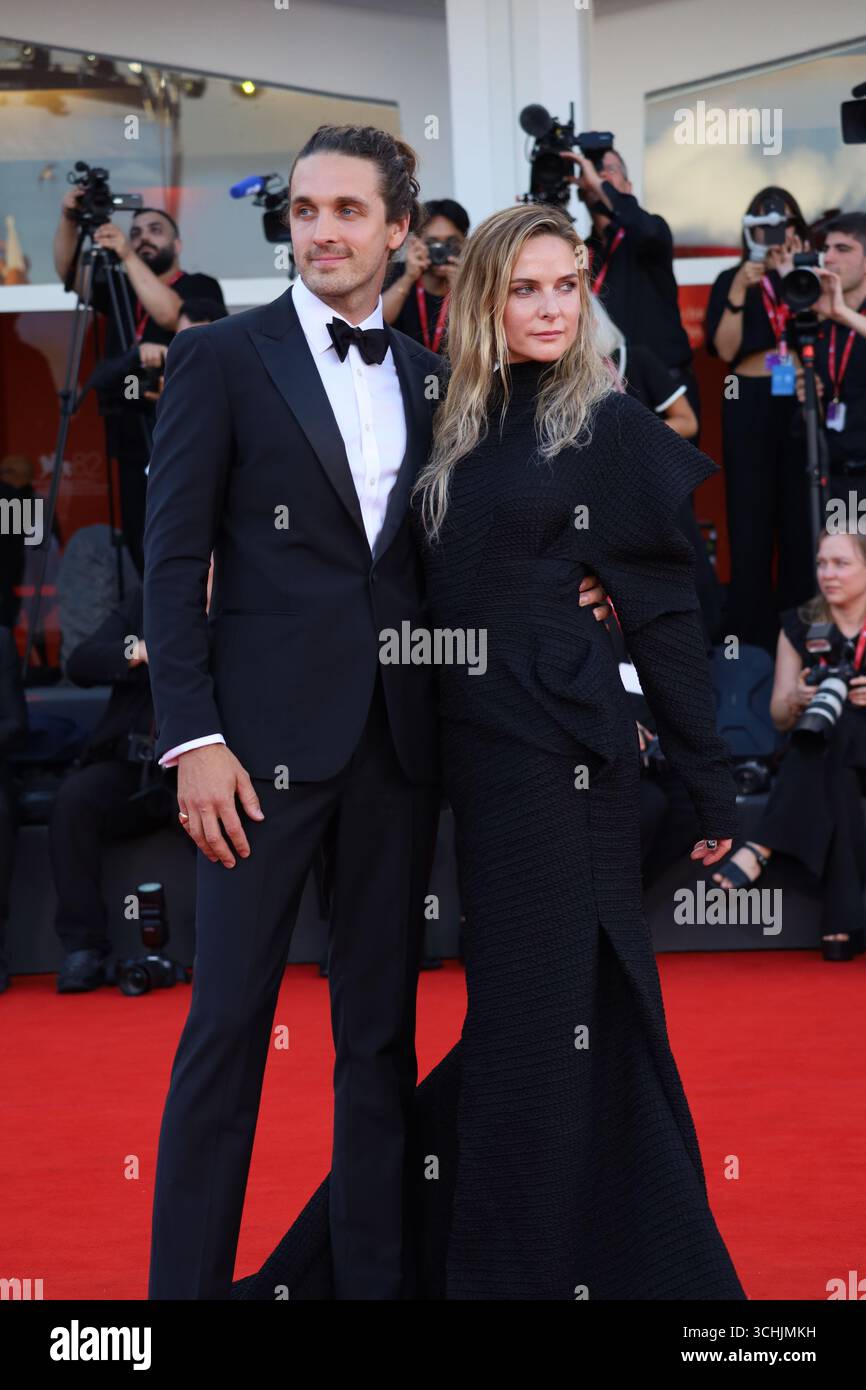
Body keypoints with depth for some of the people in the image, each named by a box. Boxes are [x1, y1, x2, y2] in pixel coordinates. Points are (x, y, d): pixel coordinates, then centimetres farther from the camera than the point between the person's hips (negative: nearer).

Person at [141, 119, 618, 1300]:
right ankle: (187, 1273, 8)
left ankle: (375, 1269, 19)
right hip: (271, 725, -4)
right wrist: (194, 737, -13)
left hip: (400, 734, 5)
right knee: (229, 1017, -2)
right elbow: (174, 560, -5)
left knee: (382, 1021, 10)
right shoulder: (222, 358, -1)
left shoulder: (426, 378, 13)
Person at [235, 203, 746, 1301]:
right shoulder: (455, 427, 11)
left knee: (543, 1000, -1)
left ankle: (543, 1259, 9)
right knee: (510, 994, 13)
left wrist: (710, 784, -4)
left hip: (562, 745, -5)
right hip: (469, 745, 5)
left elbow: (663, 610, -4)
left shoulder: (611, 427, -4)